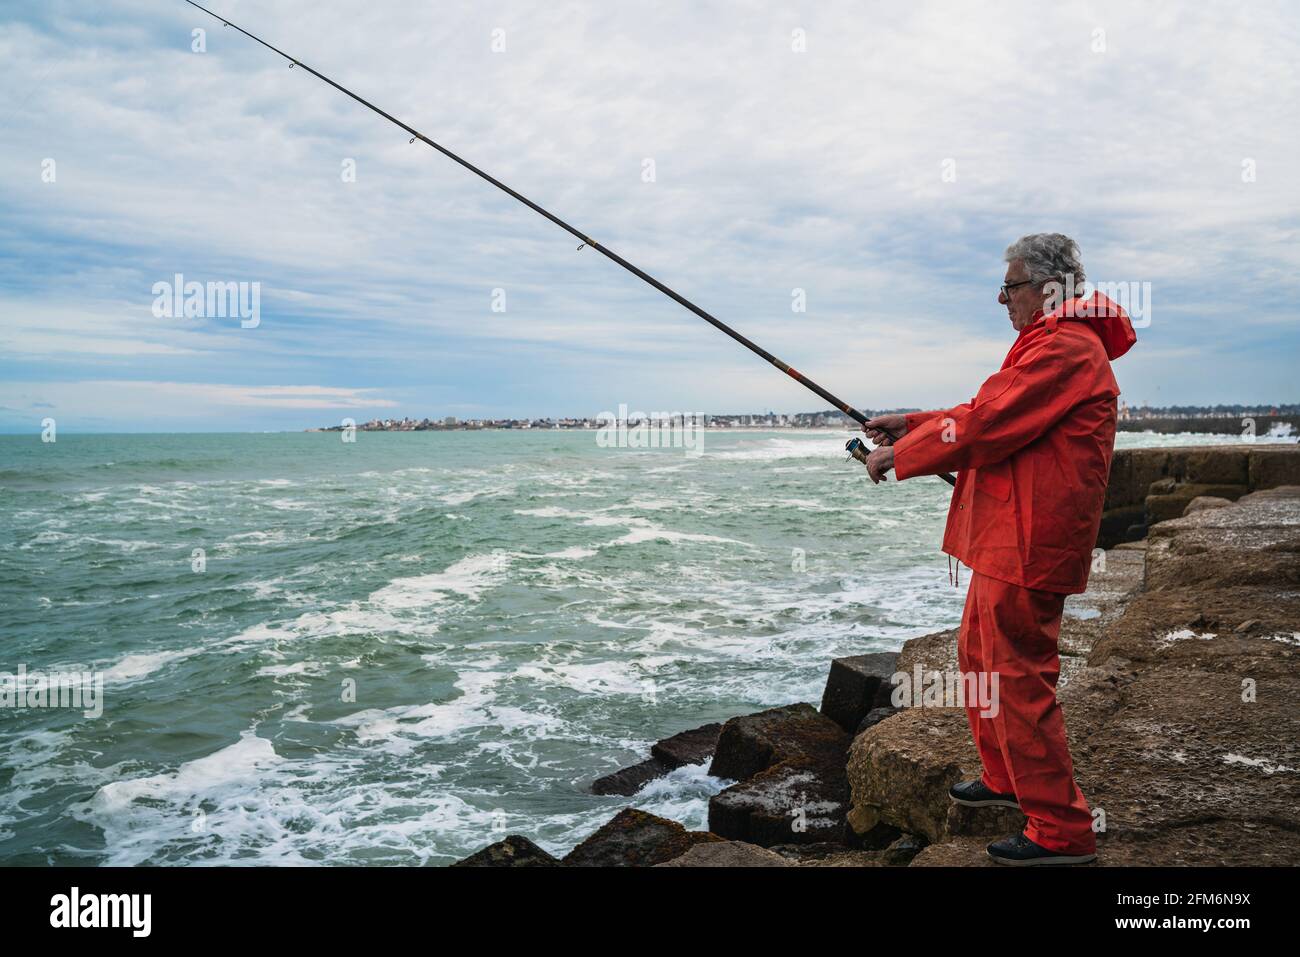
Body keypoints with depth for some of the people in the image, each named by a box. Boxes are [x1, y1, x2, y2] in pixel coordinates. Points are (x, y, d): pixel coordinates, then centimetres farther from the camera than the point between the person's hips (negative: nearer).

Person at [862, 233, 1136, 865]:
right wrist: (912, 424, 12)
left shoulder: (1063, 350, -16)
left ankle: (1061, 831, 6)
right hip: (1009, 538, 11)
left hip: (1028, 544, -11)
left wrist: (898, 456, -10)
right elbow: (991, 416, 22)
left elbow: (984, 427, -21)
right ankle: (1004, 780, 37)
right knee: (978, 654, 21)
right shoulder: (1053, 344, 20)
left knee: (1019, 676, -5)